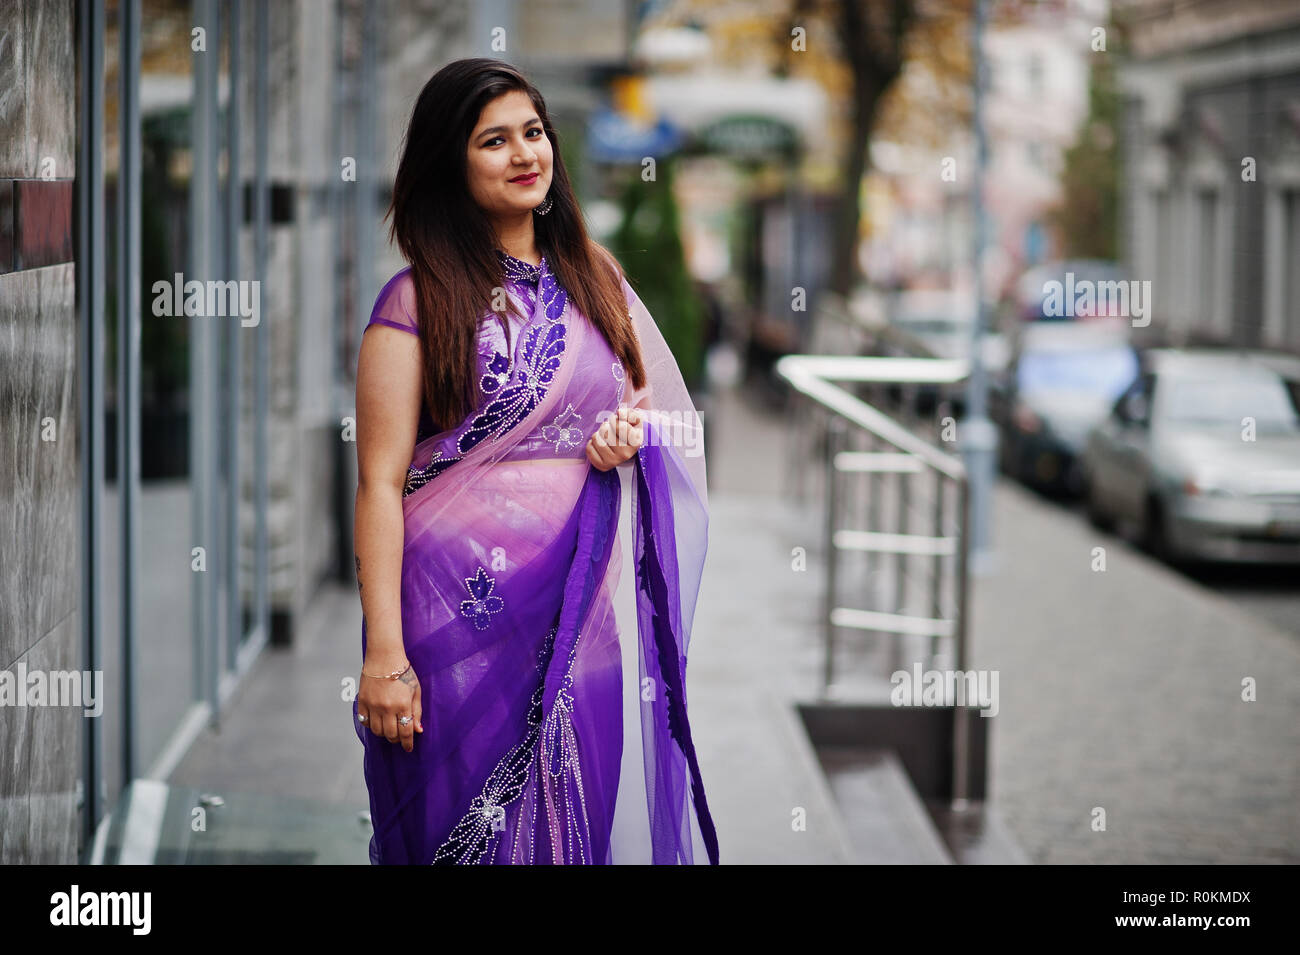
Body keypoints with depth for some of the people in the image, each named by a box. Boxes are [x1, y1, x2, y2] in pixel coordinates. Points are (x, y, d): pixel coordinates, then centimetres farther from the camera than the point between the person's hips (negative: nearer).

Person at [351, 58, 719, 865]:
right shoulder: (418, 300, -4)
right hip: (462, 606, -4)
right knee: (467, 831, 2)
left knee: (574, 826, 8)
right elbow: (380, 483, -8)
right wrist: (383, 652, -16)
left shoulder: (594, 277, 11)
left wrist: (634, 431, -1)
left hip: (582, 601, 4)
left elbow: (657, 399, 25)